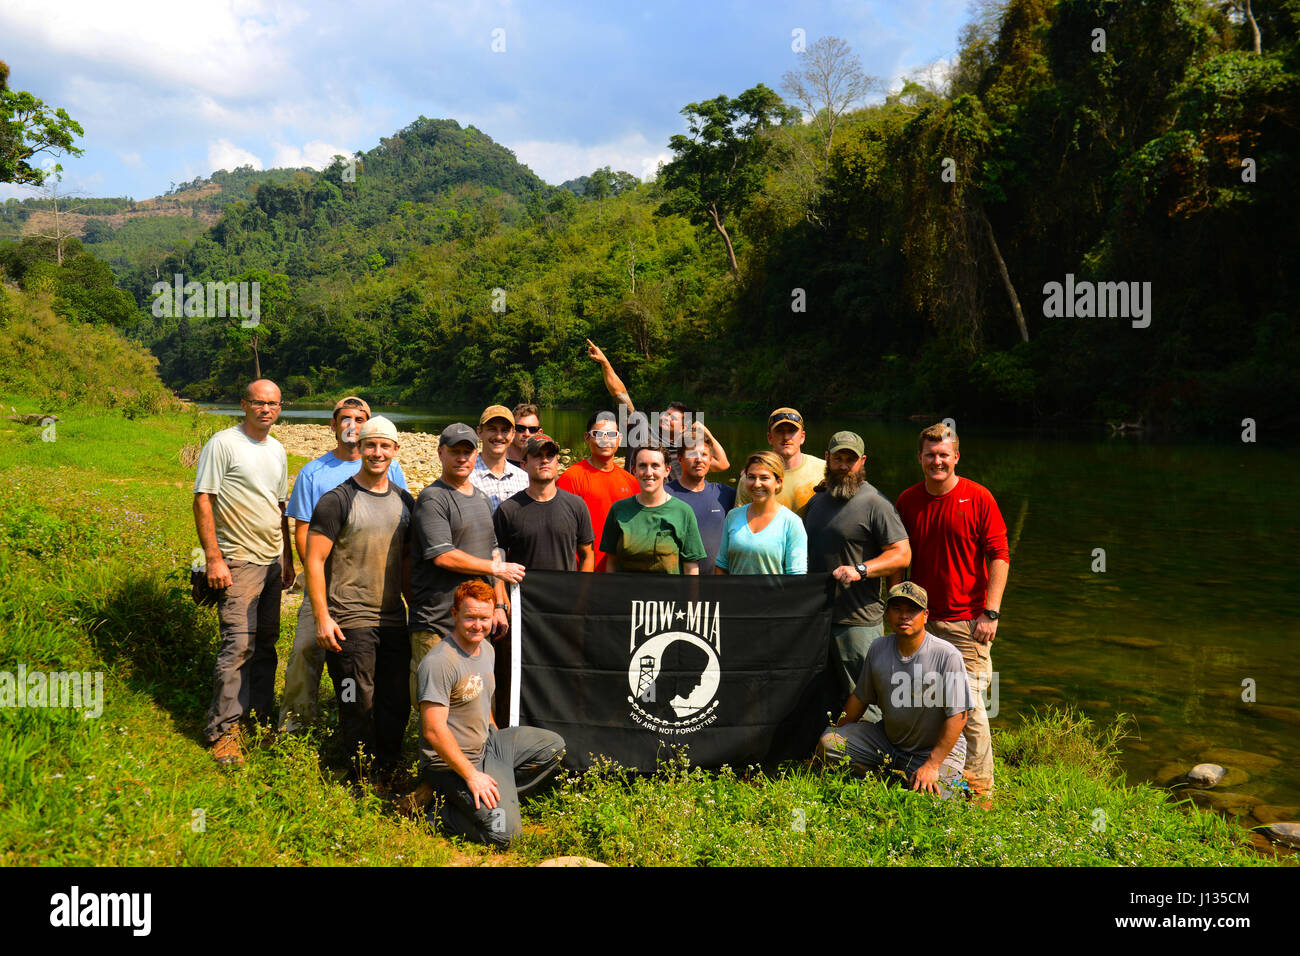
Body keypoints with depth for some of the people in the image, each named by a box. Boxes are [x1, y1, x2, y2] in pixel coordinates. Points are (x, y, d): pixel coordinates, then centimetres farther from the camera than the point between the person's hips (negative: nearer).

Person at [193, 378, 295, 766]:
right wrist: (213, 558, -17)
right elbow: (202, 500, -11)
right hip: (238, 560, -7)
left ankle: (259, 718, 22)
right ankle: (223, 731, -5)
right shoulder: (223, 444, -7)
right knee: (239, 643, -12)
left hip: (272, 561, 7)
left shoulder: (277, 450, 14)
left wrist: (287, 557, 20)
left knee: (266, 642, 11)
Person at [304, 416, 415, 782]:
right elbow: (314, 560, -9)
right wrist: (322, 618, -14)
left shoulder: (404, 501, 11)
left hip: (394, 620, 6)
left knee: (396, 703, 11)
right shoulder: (337, 500, -7)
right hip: (349, 623, -5)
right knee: (358, 704, 0)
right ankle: (360, 779, 15)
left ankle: (388, 773, 27)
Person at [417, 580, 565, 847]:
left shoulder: (486, 649, 7)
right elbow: (433, 730, -25)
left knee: (553, 746, 2)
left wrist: (501, 742, 21)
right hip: (450, 762, -9)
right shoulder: (439, 662, -22)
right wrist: (471, 775, -24)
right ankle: (442, 811, 2)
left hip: (487, 743, 9)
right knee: (504, 833, -20)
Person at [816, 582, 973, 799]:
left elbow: (958, 716, -18)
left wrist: (931, 765, -20)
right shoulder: (878, 649, -3)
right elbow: (859, 698, 9)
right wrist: (837, 738, 12)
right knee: (827, 743, -10)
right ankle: (889, 778, 4)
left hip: (937, 750, -4)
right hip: (888, 739, 5)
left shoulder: (947, 656, -20)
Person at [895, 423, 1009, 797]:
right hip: (922, 621, 4)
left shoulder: (978, 498, -4)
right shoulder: (907, 501, 7)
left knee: (969, 703, -4)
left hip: (967, 621, -4)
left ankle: (979, 783, 8)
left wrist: (991, 612, -11)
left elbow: (999, 556, -5)